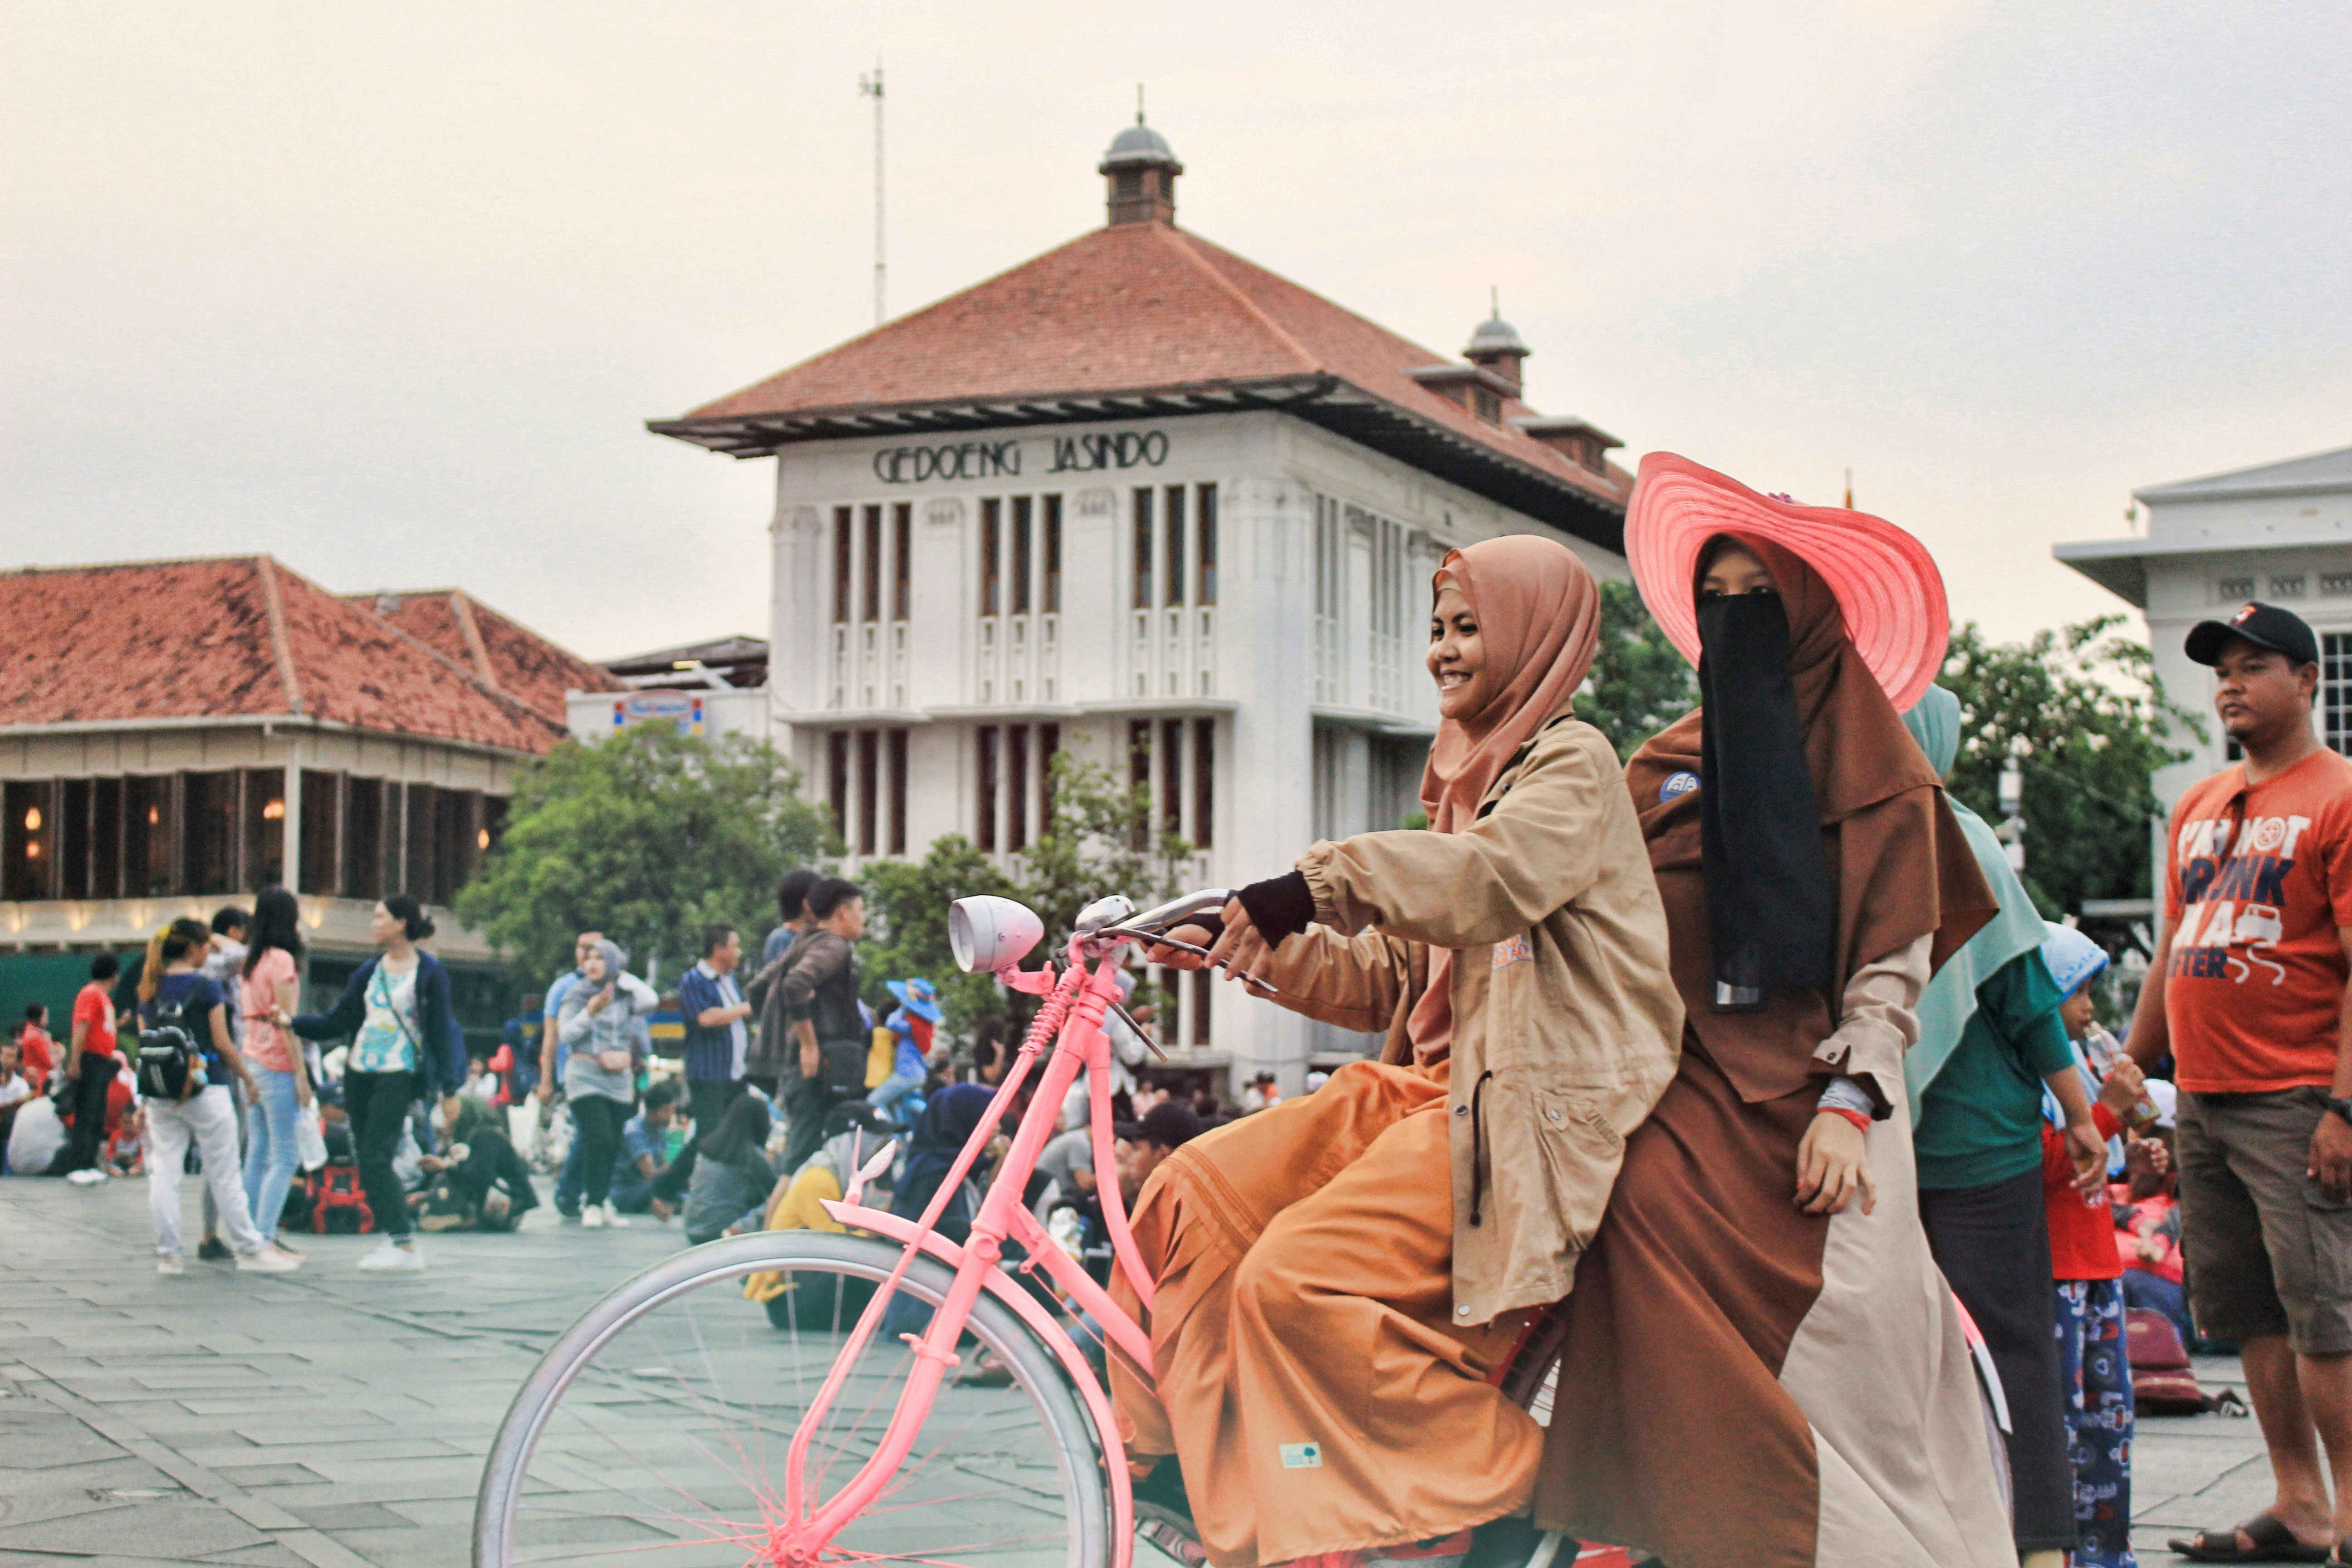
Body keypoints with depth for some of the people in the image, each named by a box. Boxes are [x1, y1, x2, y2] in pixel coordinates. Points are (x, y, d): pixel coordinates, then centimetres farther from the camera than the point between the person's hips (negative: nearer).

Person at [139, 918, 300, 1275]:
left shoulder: (149, 990, 7)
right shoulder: (205, 986, -8)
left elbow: (144, 1042, 10)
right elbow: (222, 1042, -7)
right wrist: (246, 1075, 6)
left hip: (160, 1094, 5)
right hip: (205, 1090, -4)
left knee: (163, 1173, 5)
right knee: (224, 1175, 2)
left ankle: (167, 1253, 3)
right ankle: (250, 1248, 8)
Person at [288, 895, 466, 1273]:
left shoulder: (429, 972, -4)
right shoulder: (370, 971, 12)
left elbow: (442, 1031, -4)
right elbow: (338, 1021, 12)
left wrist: (449, 1090, -6)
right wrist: (292, 1022, -1)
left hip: (399, 1075, -6)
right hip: (359, 1072, 7)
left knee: (375, 1160, -14)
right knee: (367, 1162, 5)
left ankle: (407, 1247, -10)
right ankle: (395, 1238, 14)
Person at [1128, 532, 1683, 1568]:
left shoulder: (1571, 764, -2)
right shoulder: (1470, 777, 25)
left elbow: (1495, 878, -26)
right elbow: (1390, 976, 21)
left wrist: (1321, 881, -31)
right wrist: (1261, 946, 7)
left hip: (1528, 1106, -9)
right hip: (1432, 1086, 9)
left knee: (1299, 1275, -25)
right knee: (1197, 1190, -6)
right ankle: (1183, 1462, 5)